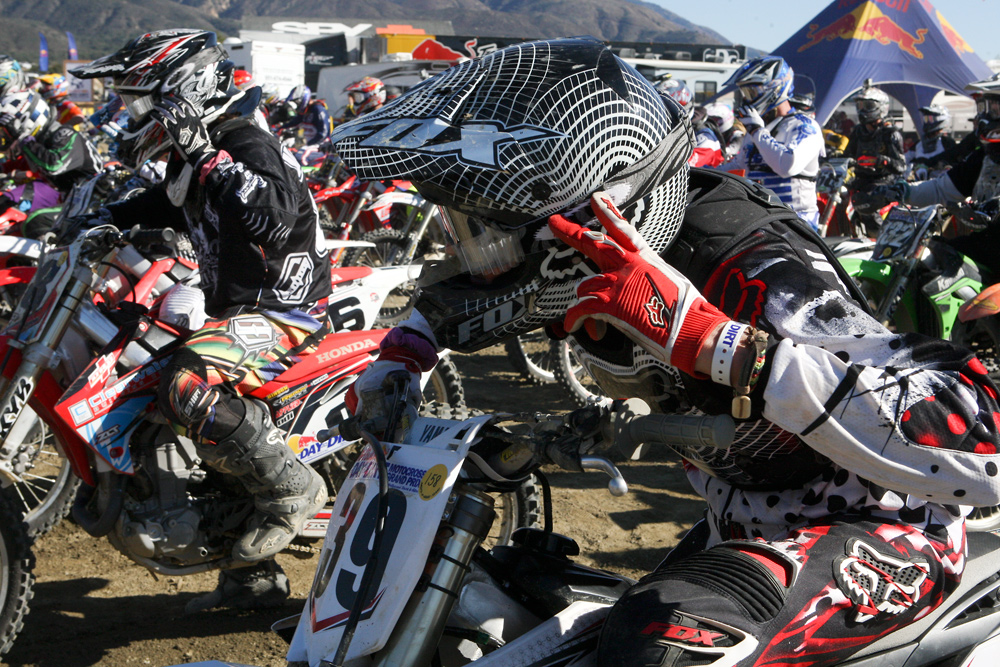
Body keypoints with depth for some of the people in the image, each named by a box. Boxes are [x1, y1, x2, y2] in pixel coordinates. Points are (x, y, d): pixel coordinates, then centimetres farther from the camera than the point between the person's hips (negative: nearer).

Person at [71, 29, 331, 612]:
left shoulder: (247, 144, -16)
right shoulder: (190, 159, 13)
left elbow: (274, 218, -34)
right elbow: (160, 208, 34)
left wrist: (216, 161, -33)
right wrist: (97, 221, 22)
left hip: (283, 311, -10)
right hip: (235, 311, 11)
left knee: (189, 389, -33)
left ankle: (292, 486, -17)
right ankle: (253, 578, 23)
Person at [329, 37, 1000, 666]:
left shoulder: (753, 277, -34)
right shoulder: (579, 268, -8)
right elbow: (455, 297, 15)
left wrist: (708, 338, -50)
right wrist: (395, 364, -5)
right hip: (741, 524, 8)